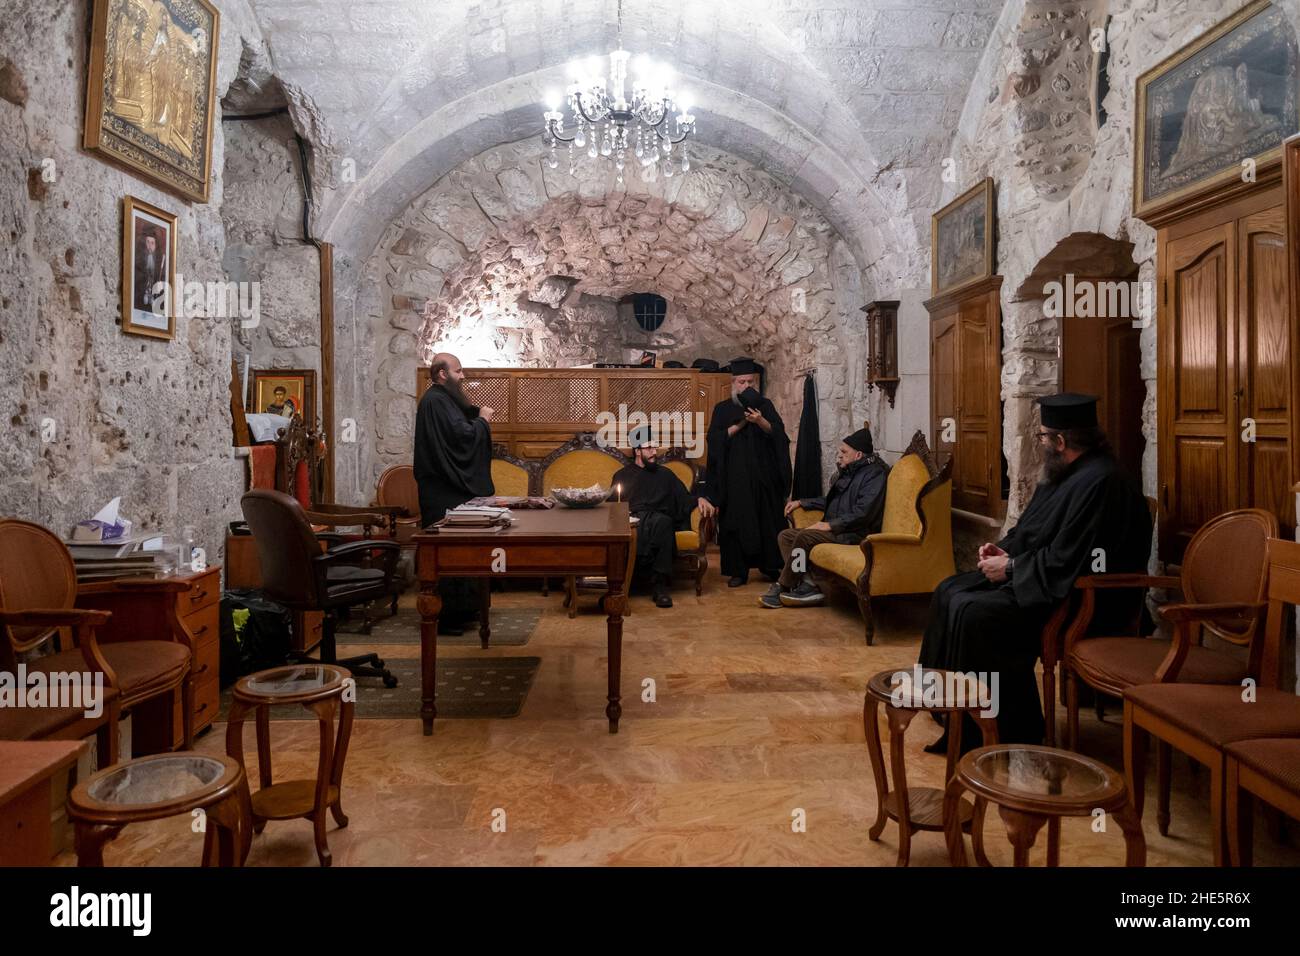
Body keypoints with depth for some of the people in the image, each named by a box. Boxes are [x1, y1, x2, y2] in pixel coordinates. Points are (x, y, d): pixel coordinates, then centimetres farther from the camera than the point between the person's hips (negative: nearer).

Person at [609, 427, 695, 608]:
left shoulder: (665, 474, 27)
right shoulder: (622, 475, 24)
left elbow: (685, 500, 21)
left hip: (659, 520, 0)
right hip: (632, 521, 0)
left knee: (663, 521, -38)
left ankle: (659, 585, -40)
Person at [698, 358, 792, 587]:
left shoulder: (765, 405, 9)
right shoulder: (722, 409, 8)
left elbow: (778, 432, -5)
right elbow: (714, 439, -4)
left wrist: (760, 421, -23)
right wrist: (739, 425, -13)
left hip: (763, 475, 1)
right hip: (734, 477, -1)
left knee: (768, 521, 2)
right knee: (735, 522, -2)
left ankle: (771, 567, 12)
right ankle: (737, 571, 4)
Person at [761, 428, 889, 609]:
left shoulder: (874, 473, -9)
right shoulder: (847, 472, 19)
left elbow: (863, 512, -21)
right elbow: (830, 500, 35)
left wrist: (830, 525, -21)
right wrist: (801, 502, 26)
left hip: (855, 533, -10)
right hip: (834, 529, 10)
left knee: (804, 536, -29)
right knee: (785, 536, -3)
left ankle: (782, 587, -17)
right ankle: (808, 585, -19)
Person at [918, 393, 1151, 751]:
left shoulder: (1100, 482, -23)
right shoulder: (1068, 474, 10)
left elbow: (1064, 562, -27)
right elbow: (1031, 531, 21)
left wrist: (1010, 568, -16)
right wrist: (1004, 550, 2)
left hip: (1071, 598, -11)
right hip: (1037, 578, 11)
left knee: (972, 613, -26)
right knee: (949, 593, 7)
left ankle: (1013, 737, -10)